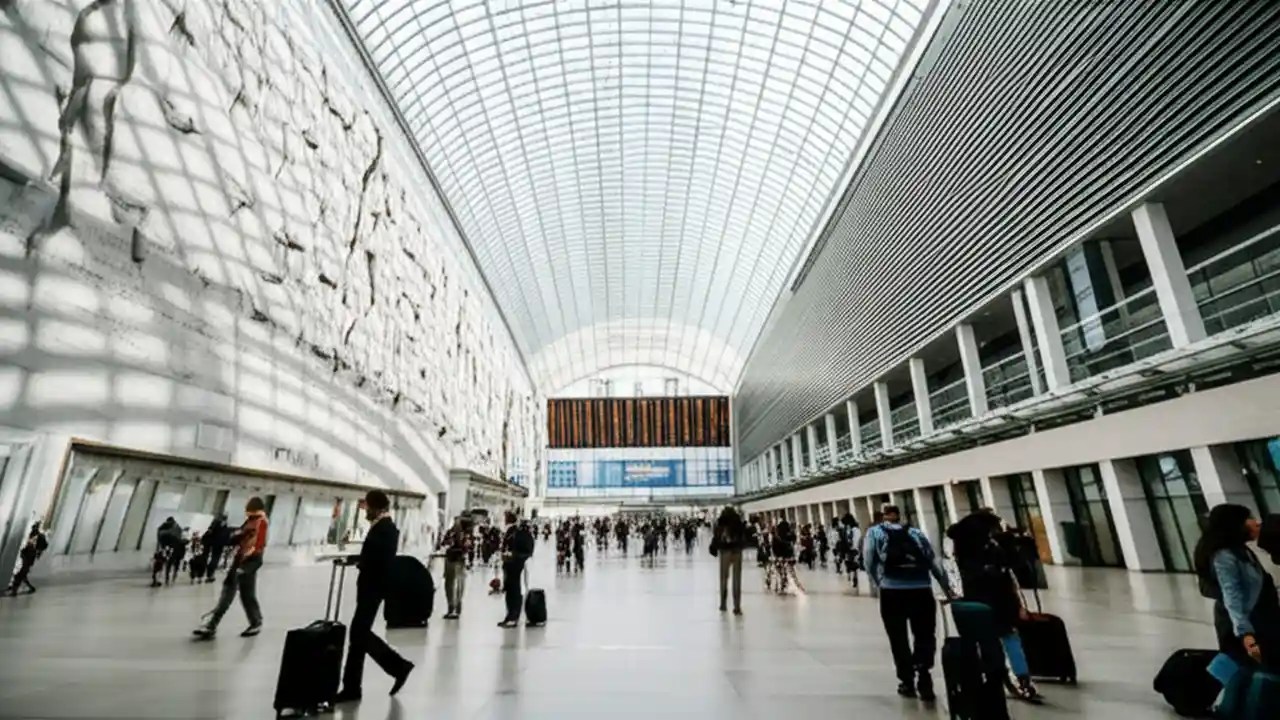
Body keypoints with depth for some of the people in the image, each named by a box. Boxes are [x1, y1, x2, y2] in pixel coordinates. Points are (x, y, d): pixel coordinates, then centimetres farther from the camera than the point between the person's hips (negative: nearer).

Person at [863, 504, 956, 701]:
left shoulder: (874, 532, 12)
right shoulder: (916, 533, 18)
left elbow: (869, 562, 3)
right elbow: (934, 562, 16)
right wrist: (948, 589, 23)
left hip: (892, 591, -2)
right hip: (922, 590, 2)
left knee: (899, 639, 15)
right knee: (925, 637, 17)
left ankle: (908, 682, 23)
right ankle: (924, 681, 3)